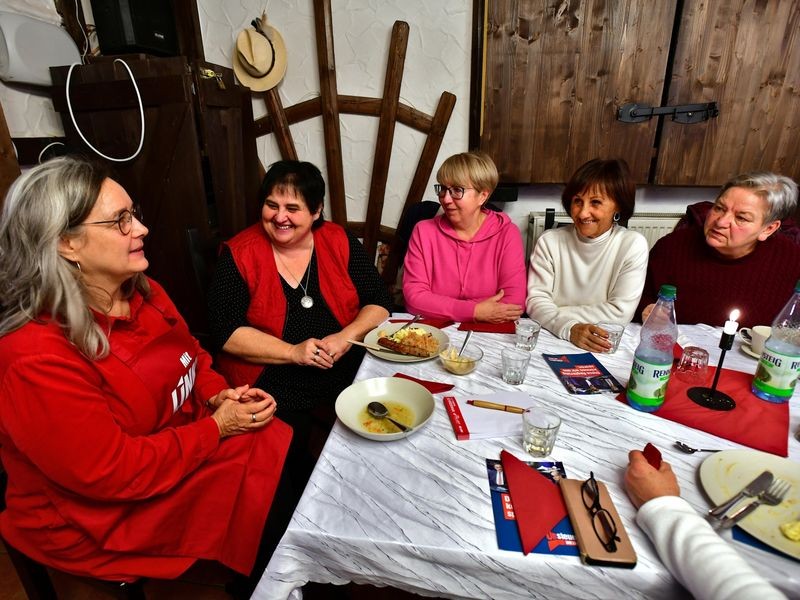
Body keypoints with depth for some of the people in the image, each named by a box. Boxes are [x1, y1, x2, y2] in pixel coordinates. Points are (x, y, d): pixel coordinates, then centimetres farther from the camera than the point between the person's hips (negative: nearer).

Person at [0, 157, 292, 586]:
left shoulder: (142, 293, -3)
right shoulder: (35, 359, -28)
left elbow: (192, 357, 11)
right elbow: (115, 474, -25)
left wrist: (218, 395, -9)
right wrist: (217, 427, -19)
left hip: (185, 436, 7)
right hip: (106, 517, -7)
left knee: (293, 446, -6)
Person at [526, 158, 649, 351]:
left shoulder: (633, 245, -5)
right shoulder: (550, 241, -3)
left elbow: (620, 312, -9)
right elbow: (536, 300, -8)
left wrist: (557, 313, -12)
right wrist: (569, 328, -25)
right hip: (550, 339, 1)